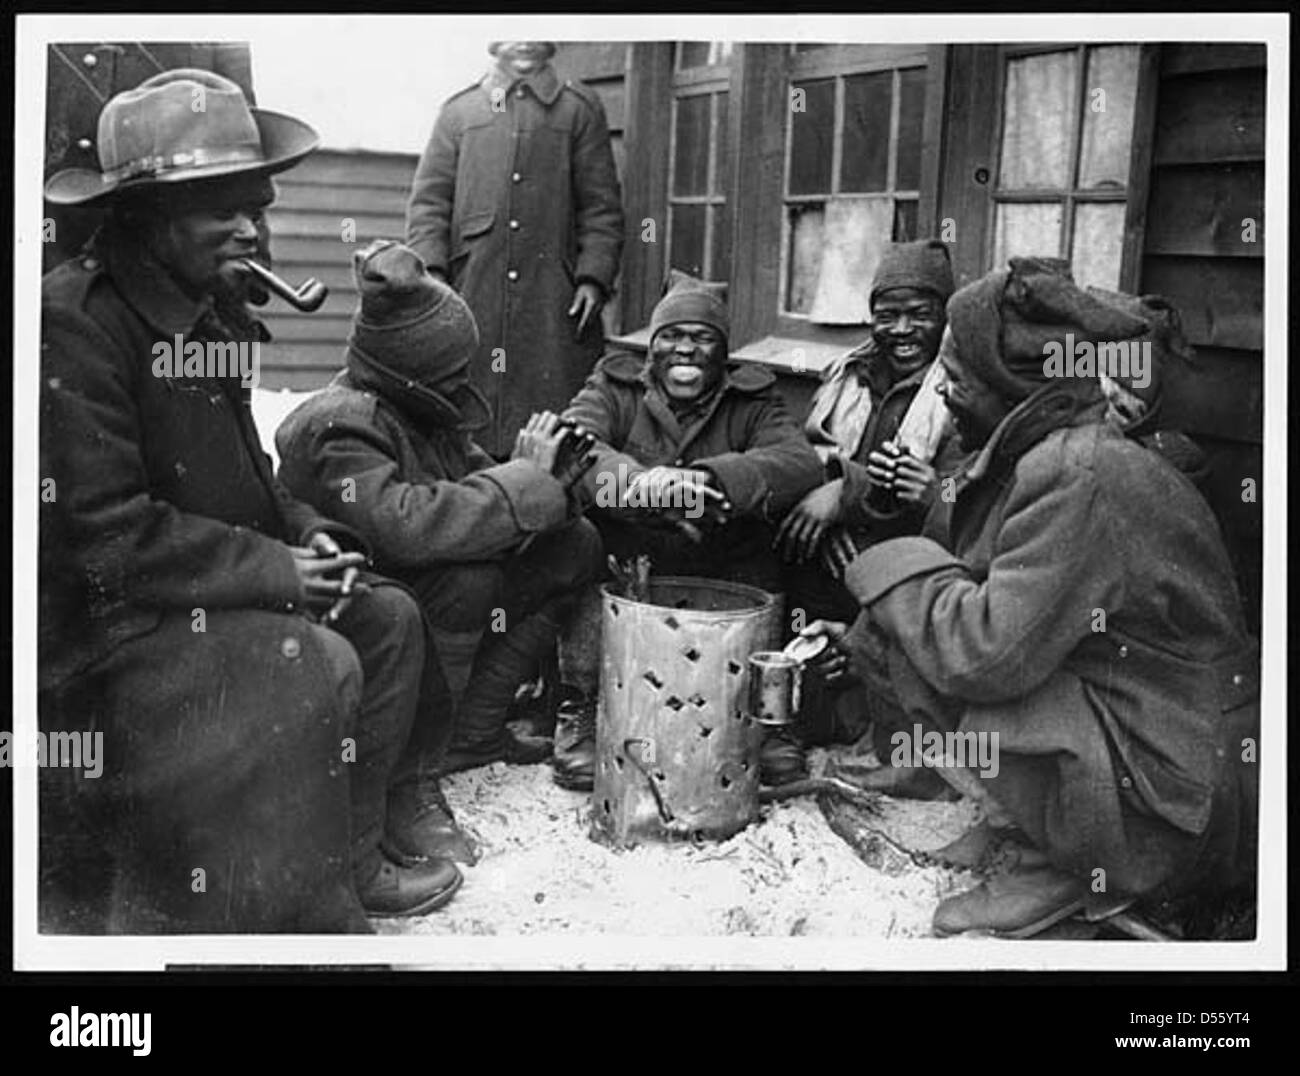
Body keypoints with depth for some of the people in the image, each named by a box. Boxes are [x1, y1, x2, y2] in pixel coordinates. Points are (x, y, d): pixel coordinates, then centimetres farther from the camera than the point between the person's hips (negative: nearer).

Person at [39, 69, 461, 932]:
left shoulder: (213, 307, 9)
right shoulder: (74, 322, -21)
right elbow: (105, 534, -25)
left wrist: (304, 534, 1)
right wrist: (273, 571, -21)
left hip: (210, 589, 10)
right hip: (99, 625, -9)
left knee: (388, 618, 2)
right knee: (315, 665, -25)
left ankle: (351, 857, 11)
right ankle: (312, 917, -10)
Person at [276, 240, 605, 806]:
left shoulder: (427, 408, 4)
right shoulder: (336, 428, -25)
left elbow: (479, 492, 7)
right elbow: (405, 525, -41)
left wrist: (543, 478, -16)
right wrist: (526, 482, -32)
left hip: (435, 601, 9)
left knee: (576, 546, 2)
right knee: (468, 580, -37)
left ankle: (474, 731, 4)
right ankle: (408, 778, -22)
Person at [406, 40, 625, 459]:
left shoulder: (580, 108, 12)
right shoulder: (459, 111, 14)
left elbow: (602, 205, 8)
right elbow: (428, 201, 10)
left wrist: (594, 277, -5)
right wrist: (430, 272, -4)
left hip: (553, 300, -1)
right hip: (473, 295, 1)